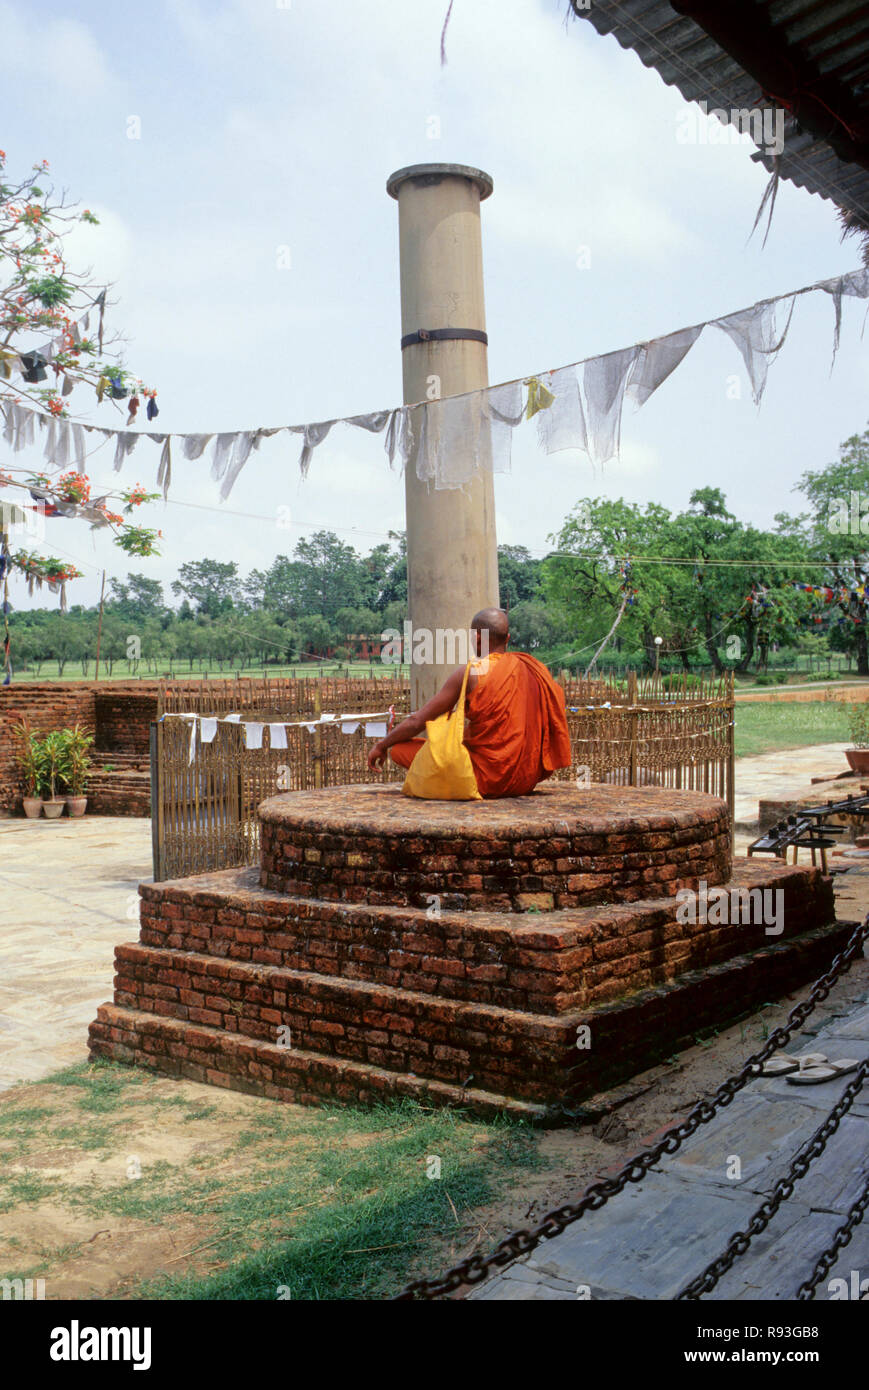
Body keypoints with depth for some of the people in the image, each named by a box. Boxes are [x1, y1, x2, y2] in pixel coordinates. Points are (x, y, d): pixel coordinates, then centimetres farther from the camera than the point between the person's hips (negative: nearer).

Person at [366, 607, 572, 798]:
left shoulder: (471, 673, -12)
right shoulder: (535, 669, 4)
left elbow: (417, 721, -8)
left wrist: (382, 745, 9)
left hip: (488, 779, -7)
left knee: (399, 748, -4)